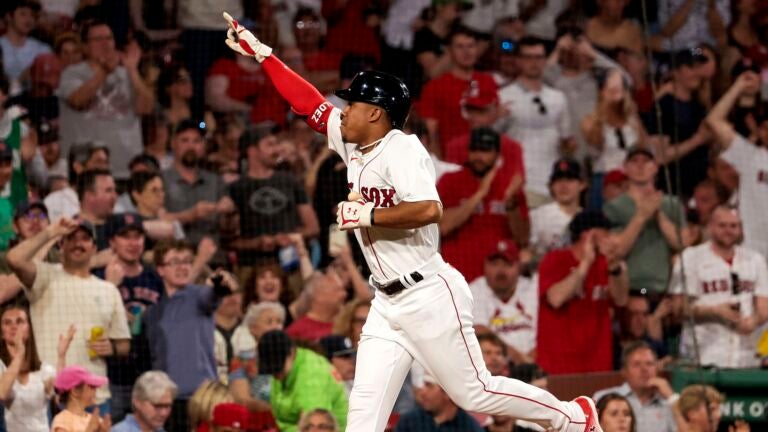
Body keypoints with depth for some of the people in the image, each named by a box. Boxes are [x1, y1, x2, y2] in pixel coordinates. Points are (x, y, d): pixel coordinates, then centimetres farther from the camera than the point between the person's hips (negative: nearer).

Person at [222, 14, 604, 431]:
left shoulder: (402, 150, -15)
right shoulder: (355, 147, 10)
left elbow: (429, 209, -29)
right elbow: (308, 102, 17)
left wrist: (367, 215, -21)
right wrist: (261, 53, 15)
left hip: (428, 296, -9)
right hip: (387, 303, 9)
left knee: (474, 393, -1)